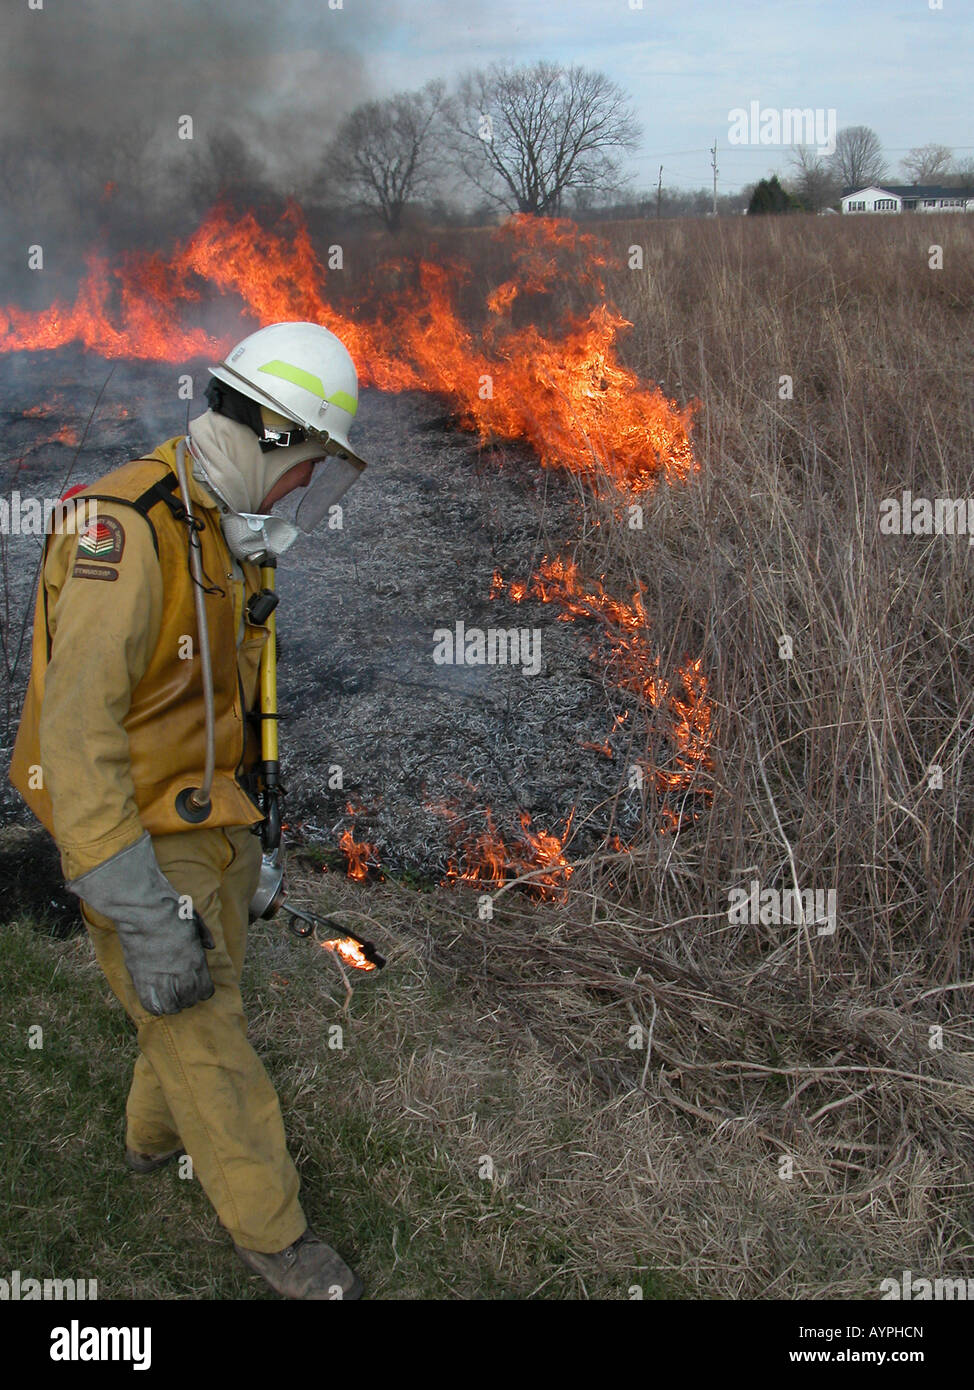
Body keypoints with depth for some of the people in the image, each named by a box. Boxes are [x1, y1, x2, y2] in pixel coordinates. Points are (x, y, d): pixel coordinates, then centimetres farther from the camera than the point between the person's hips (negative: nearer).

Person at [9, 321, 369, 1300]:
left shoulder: (227, 535, 5)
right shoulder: (126, 529, -27)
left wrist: (248, 828, 22)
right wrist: (144, 916, -33)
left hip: (211, 826, 9)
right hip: (141, 845, -9)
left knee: (203, 993, 26)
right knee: (204, 1041, 5)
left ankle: (157, 1136, 52)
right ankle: (270, 1228, 25)